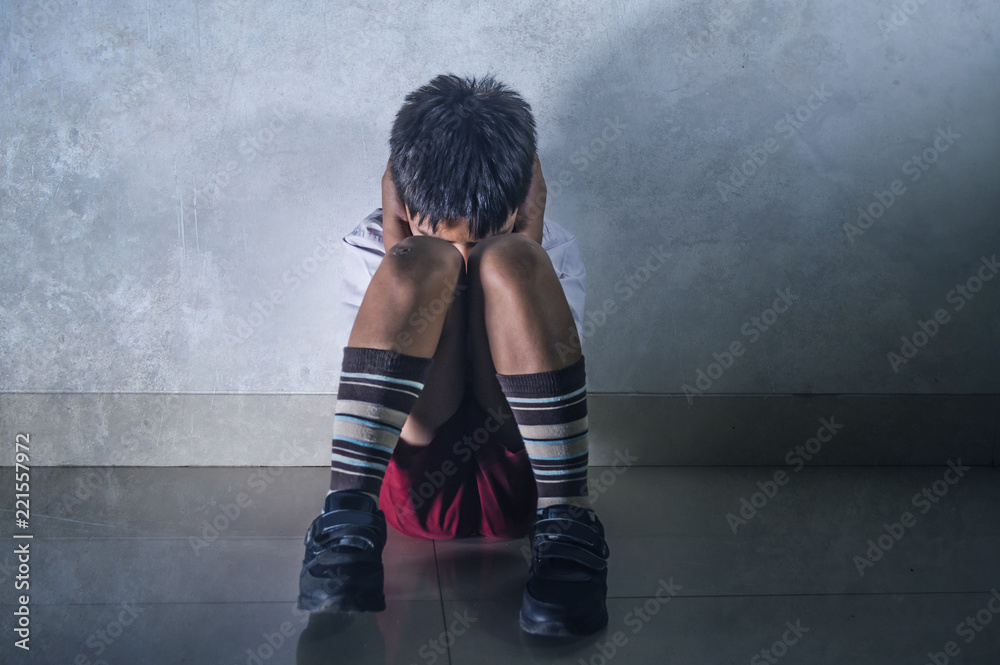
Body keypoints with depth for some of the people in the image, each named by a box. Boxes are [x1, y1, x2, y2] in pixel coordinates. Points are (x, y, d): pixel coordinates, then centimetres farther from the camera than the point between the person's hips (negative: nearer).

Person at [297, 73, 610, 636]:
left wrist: (525, 250, -12)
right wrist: (400, 255, -13)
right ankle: (350, 514, -28)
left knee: (509, 263, -21)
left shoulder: (554, 251, 5)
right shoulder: (373, 247, 4)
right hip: (412, 483, 0)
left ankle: (566, 524, -26)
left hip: (518, 483, 0)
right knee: (420, 263, -20)